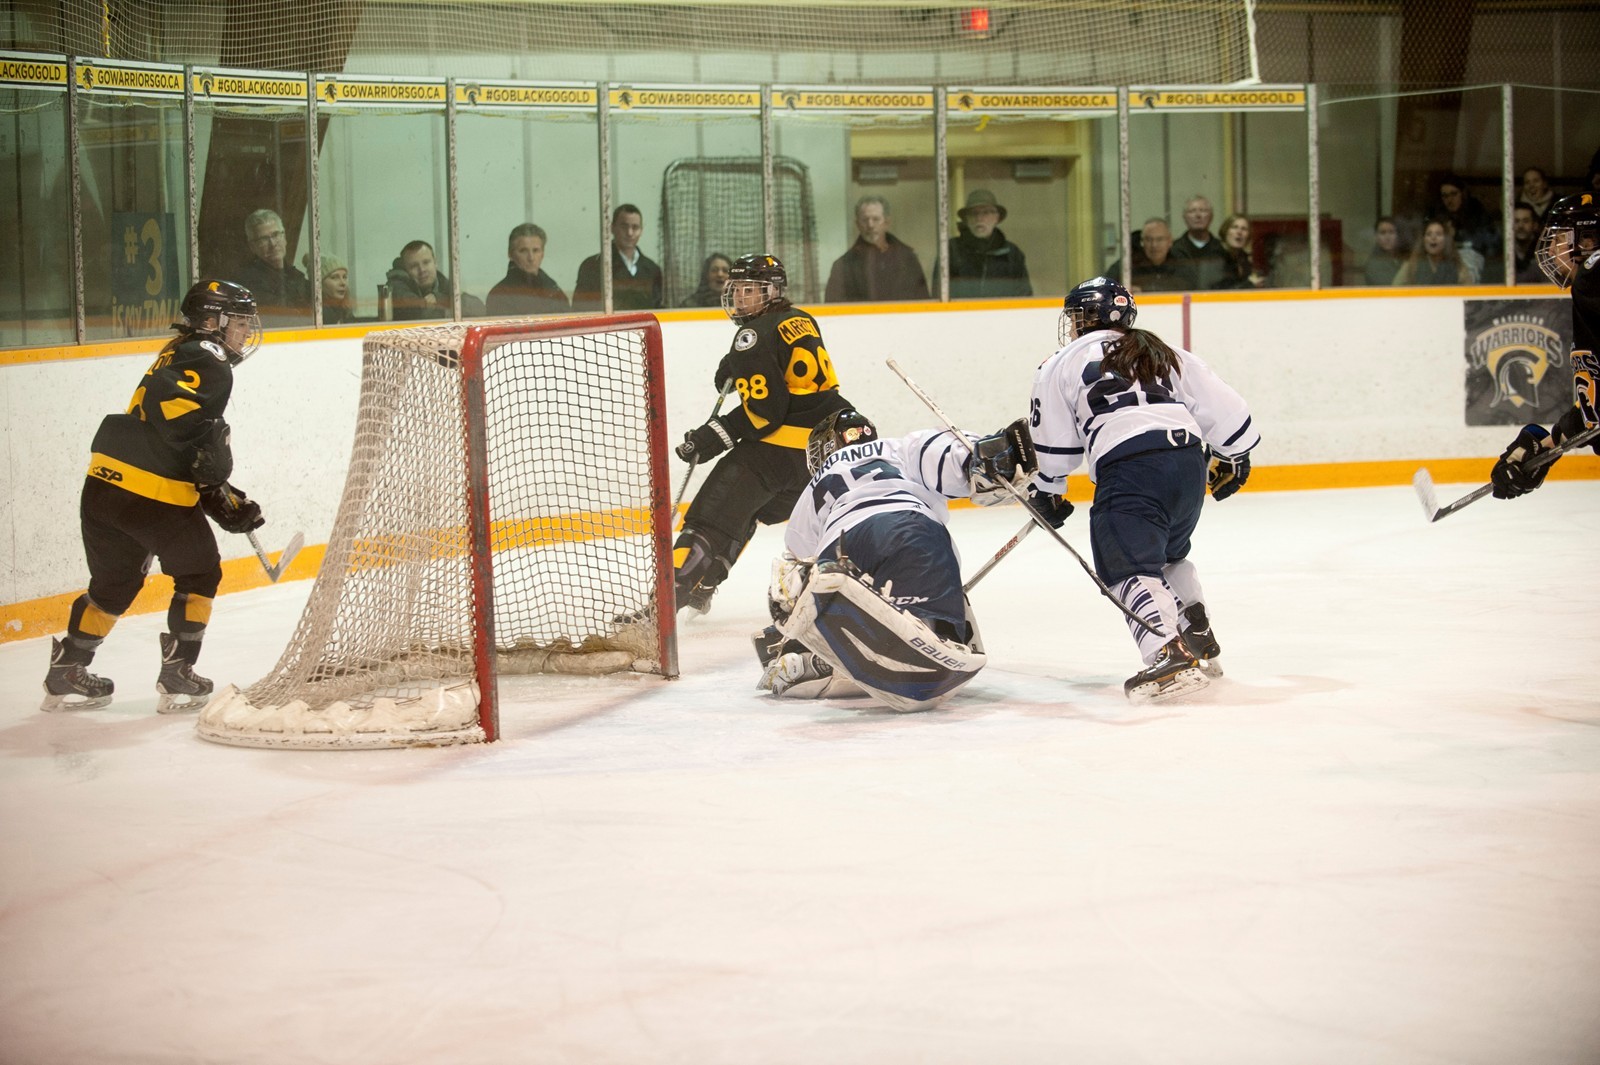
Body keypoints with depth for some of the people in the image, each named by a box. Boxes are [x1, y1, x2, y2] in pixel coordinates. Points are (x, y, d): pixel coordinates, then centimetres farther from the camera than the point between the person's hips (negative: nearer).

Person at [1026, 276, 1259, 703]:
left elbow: (1053, 443, 15)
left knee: (1129, 564, -9)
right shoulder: (1165, 354, 26)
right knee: (1168, 553, 28)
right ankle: (1202, 643, 28)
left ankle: (1169, 652, -29)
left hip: (1128, 468, -6)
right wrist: (1232, 456, 36)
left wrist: (1046, 493, 29)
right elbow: (1219, 402, 23)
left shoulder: (1062, 366, 14)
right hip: (1189, 461, 6)